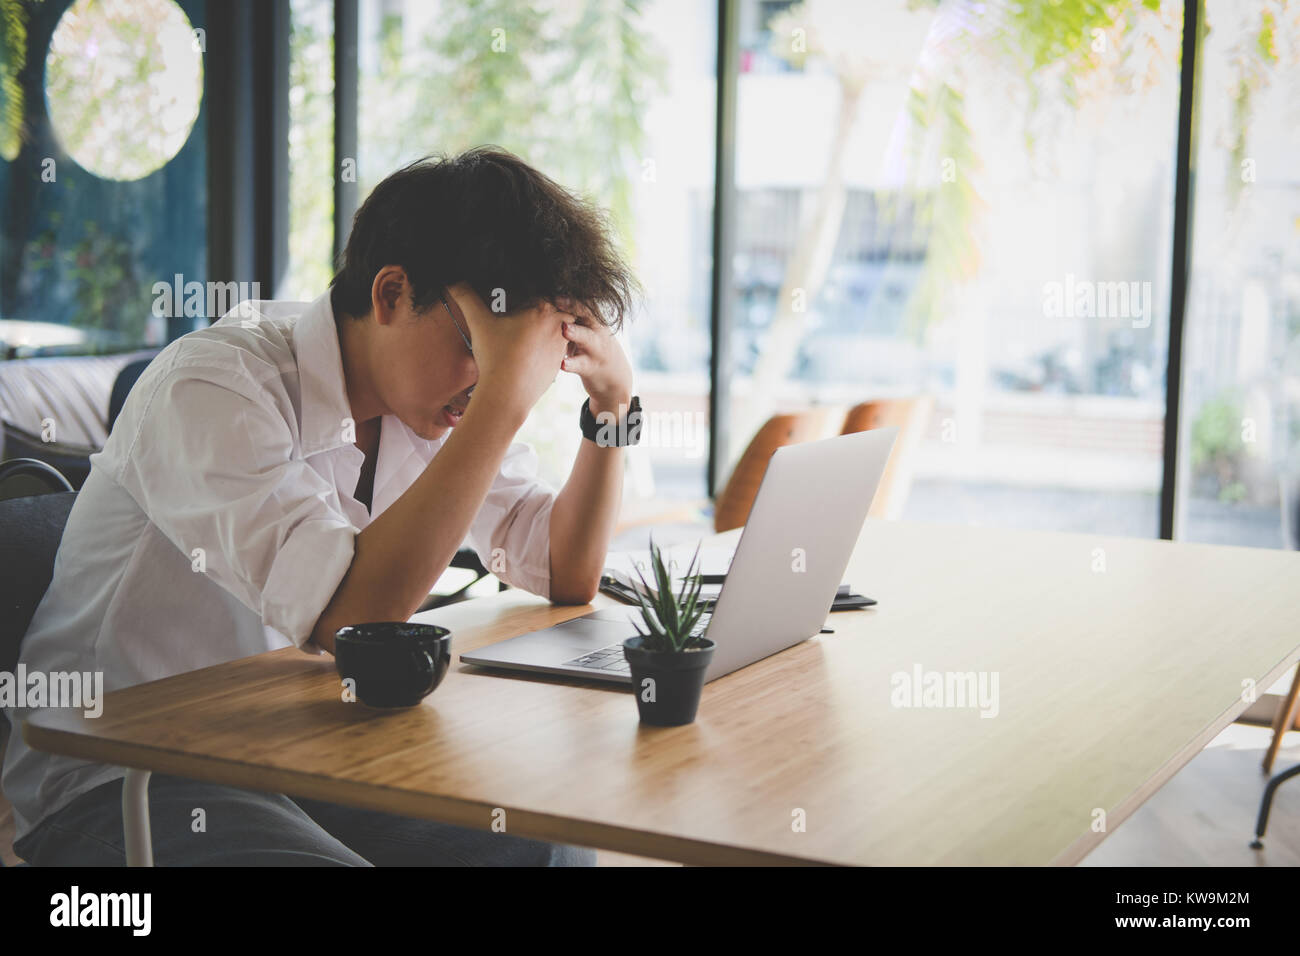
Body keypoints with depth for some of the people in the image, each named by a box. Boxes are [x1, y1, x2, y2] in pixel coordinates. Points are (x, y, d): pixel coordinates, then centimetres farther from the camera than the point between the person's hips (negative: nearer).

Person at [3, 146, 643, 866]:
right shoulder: (212, 386, -22)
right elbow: (349, 616, -36)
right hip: (120, 785, -7)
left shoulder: (435, 398, 1)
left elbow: (565, 577, 6)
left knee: (554, 851, -13)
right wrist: (507, 396, -33)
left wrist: (610, 401, -7)